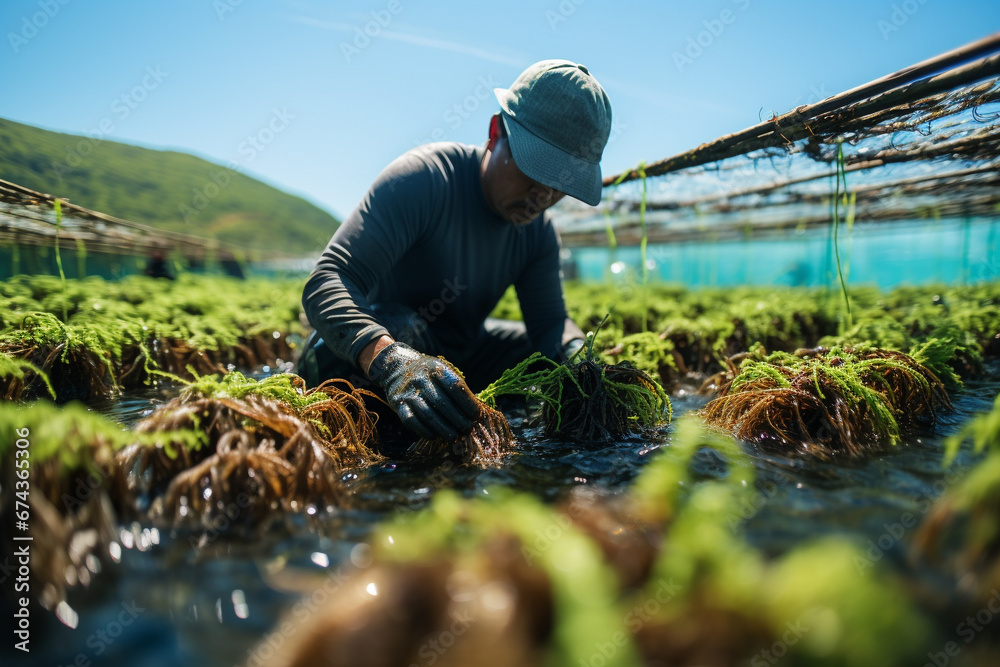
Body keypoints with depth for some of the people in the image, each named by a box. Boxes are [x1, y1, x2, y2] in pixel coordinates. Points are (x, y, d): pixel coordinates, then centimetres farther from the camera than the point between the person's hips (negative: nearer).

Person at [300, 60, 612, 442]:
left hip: (459, 354, 7)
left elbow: (550, 322, -1)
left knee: (564, 356, 5)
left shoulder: (539, 232, -4)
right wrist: (390, 360, -57)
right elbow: (325, 284, -37)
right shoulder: (422, 179, -27)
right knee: (398, 327, -39)